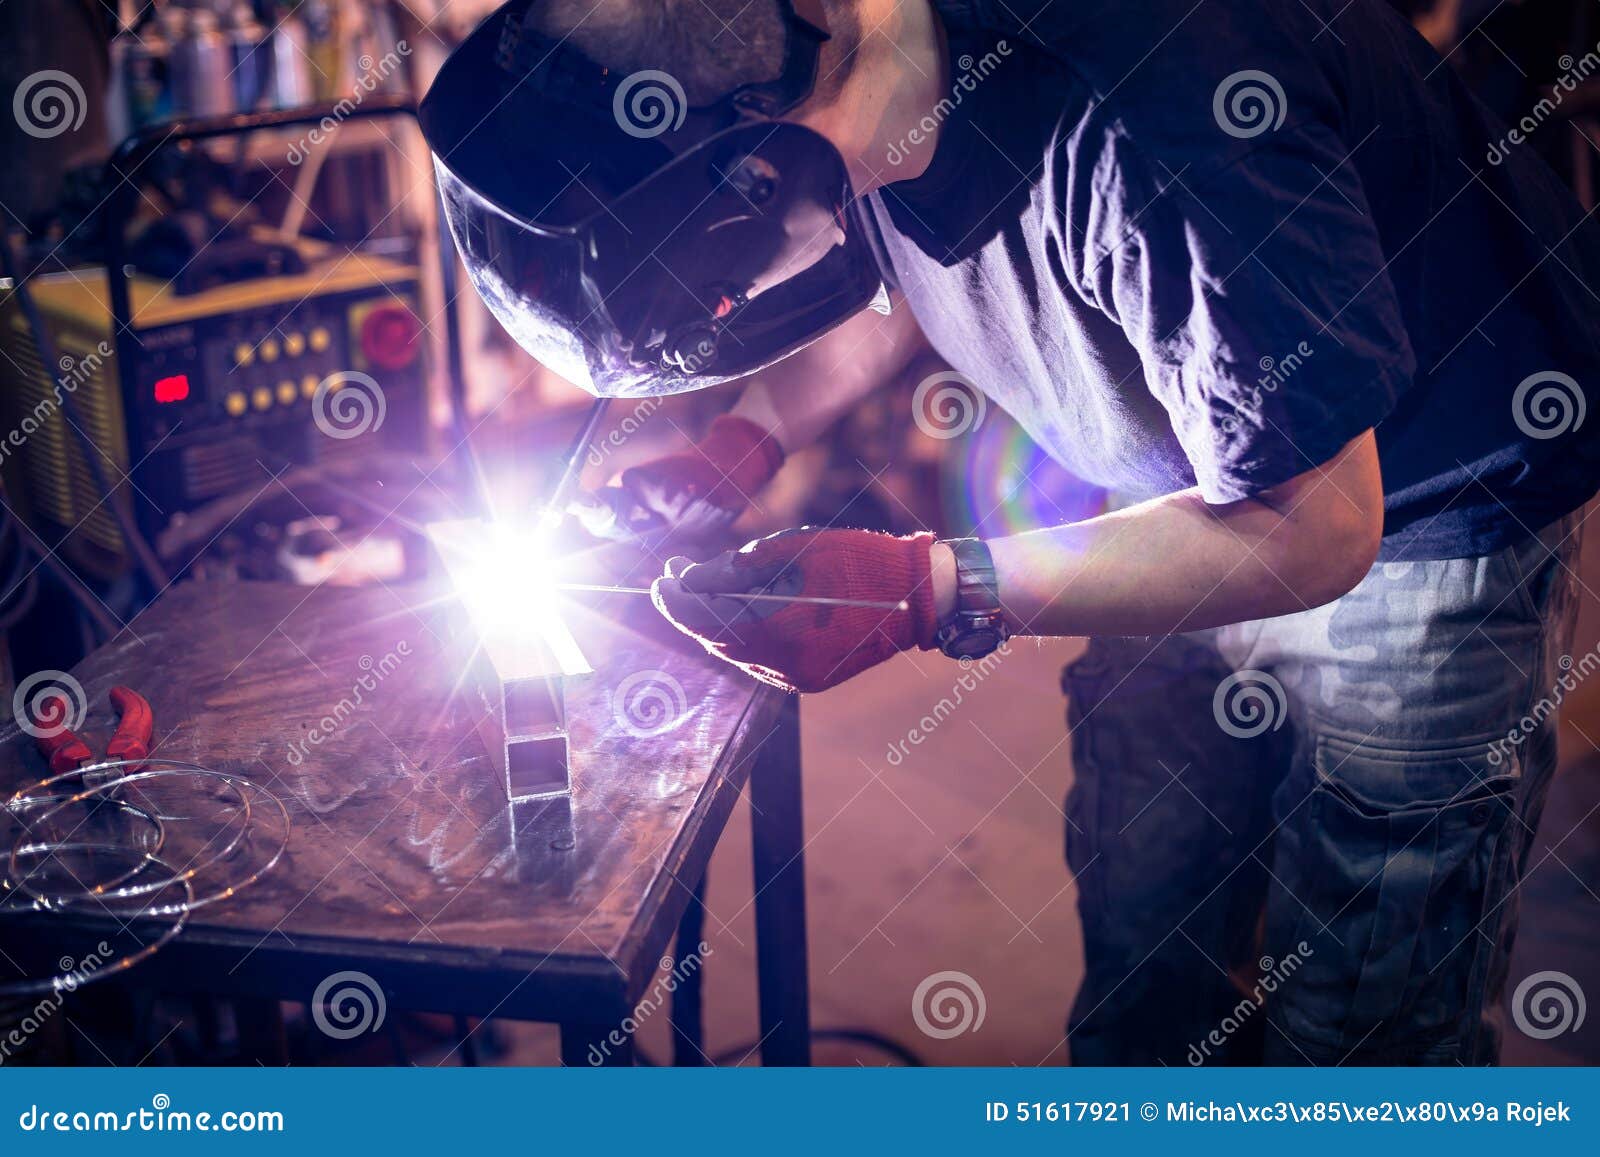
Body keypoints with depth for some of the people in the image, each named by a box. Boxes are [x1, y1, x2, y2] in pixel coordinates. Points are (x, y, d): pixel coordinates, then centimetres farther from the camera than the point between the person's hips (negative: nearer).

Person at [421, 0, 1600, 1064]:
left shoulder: (1149, 124, -40)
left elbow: (1317, 533, -29)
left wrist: (926, 589, -33)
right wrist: (745, 441, -7)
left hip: (1410, 514, -6)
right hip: (1210, 490, 7)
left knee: (1363, 1021, 0)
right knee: (1141, 949, 13)